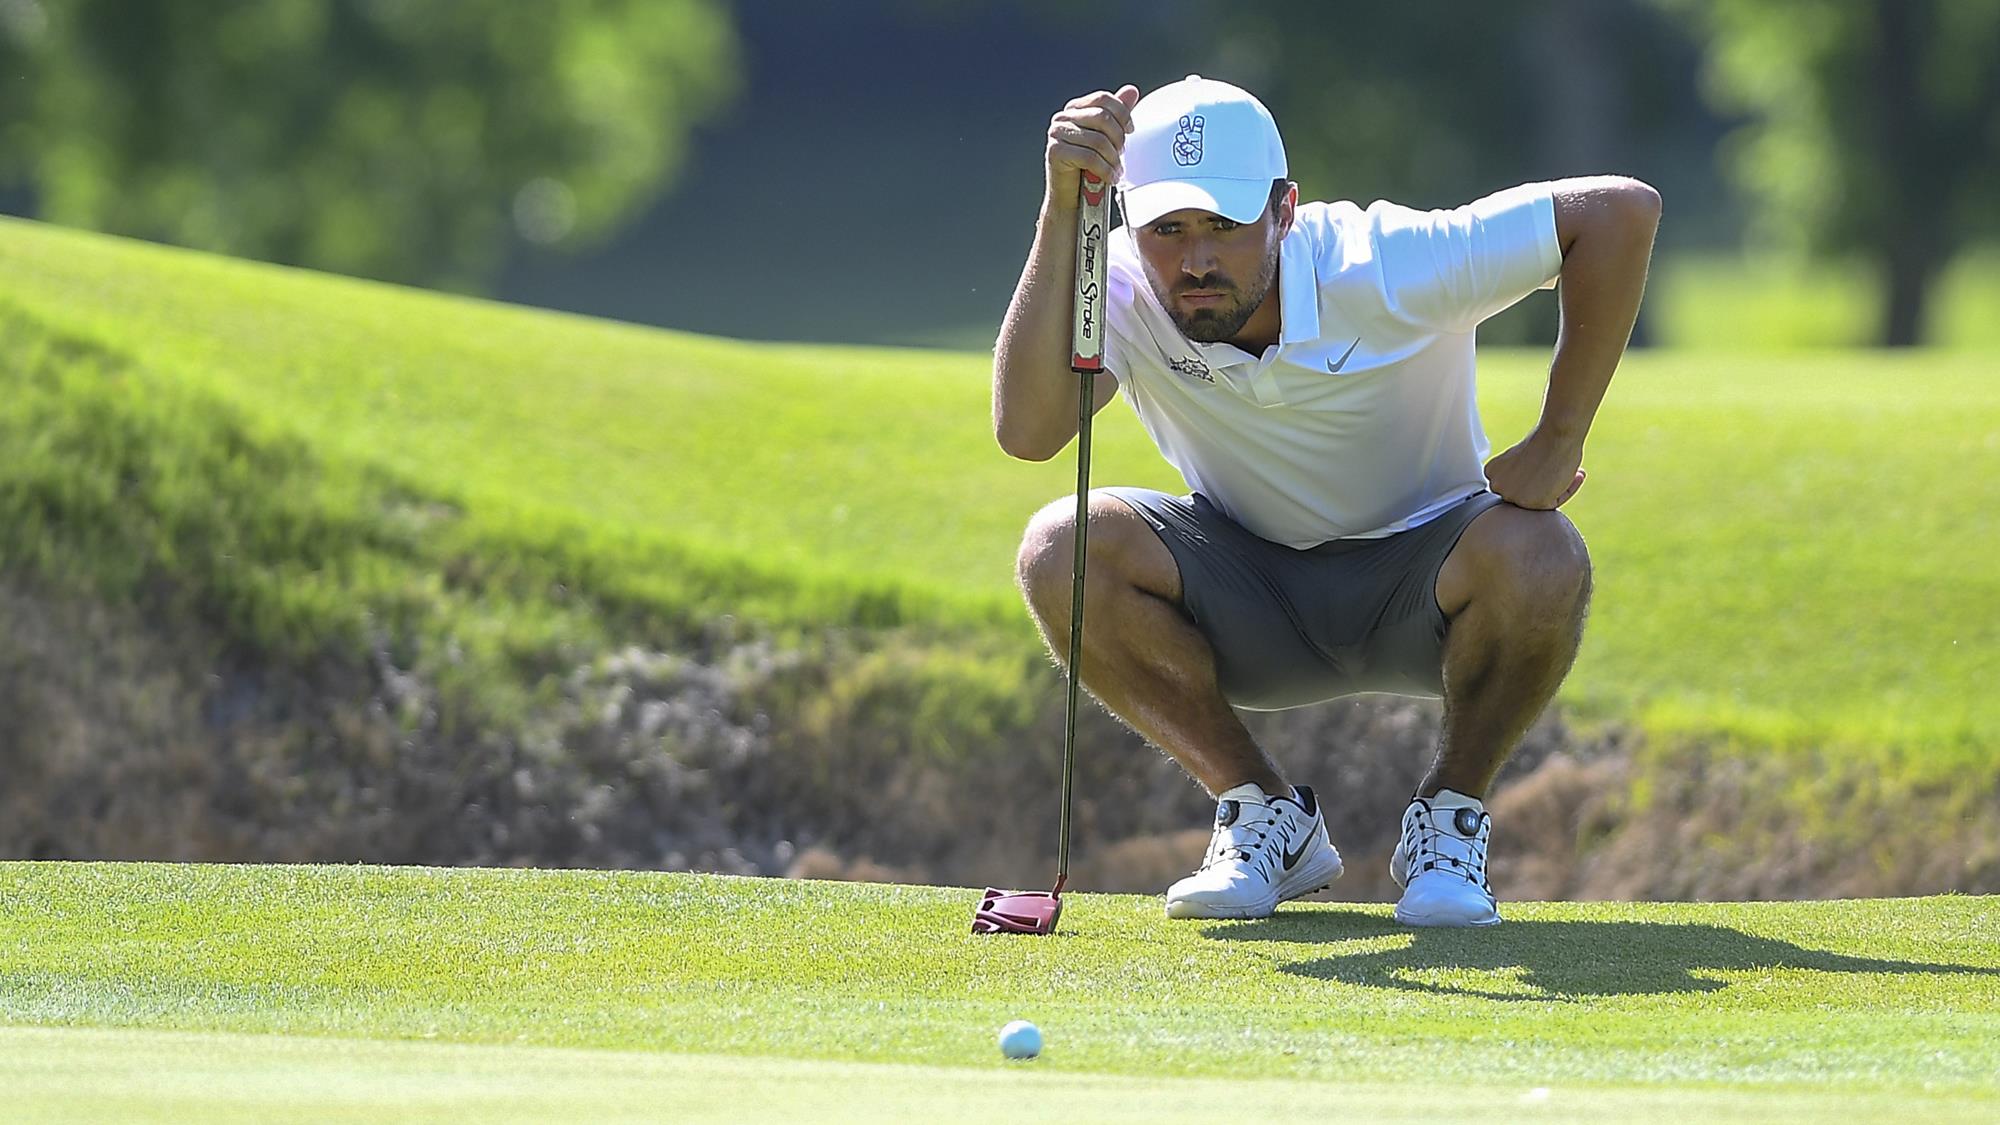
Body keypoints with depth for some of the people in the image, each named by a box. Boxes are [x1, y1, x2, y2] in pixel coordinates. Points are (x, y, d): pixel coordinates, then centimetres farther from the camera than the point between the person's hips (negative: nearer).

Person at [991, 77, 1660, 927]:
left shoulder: (1383, 268, -27)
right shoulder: (1123, 288, -20)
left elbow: (1622, 211, -26)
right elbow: (1026, 431, -39)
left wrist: (1556, 445, -24)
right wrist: (1063, 213, -44)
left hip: (1419, 590, -2)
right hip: (1250, 604, 2)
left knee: (1537, 559, -36)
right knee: (1061, 550, -26)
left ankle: (1450, 814, -7)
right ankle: (1265, 817, -7)